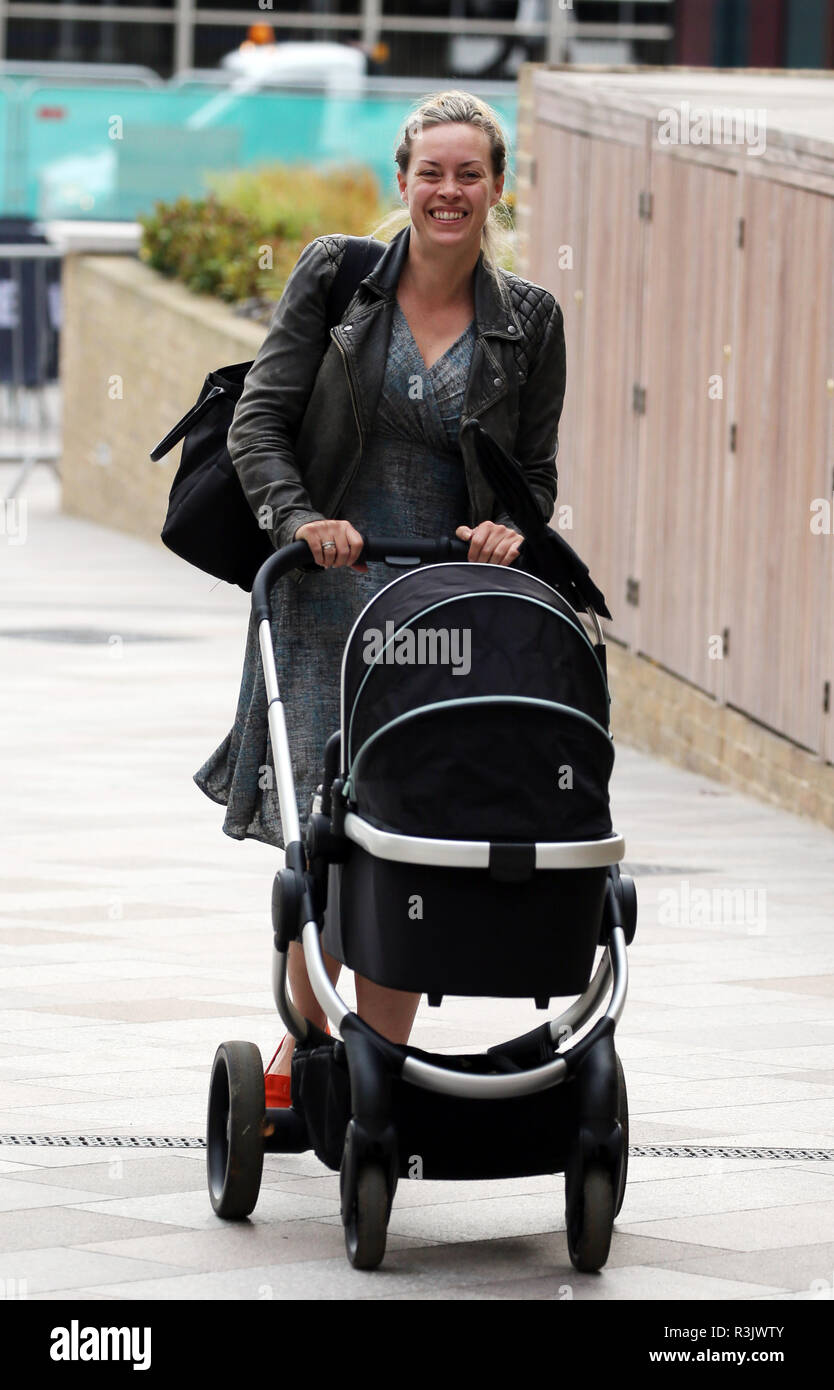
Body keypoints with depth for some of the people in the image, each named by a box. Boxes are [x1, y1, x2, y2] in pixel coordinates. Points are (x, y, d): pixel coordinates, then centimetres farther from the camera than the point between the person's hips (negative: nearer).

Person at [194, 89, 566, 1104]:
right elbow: (257, 422, 0)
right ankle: (301, 1047, 16)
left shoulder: (529, 321, 7)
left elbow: (536, 474, 14)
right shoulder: (334, 278, 2)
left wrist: (509, 532, -8)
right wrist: (300, 517, -16)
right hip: (328, 595, -1)